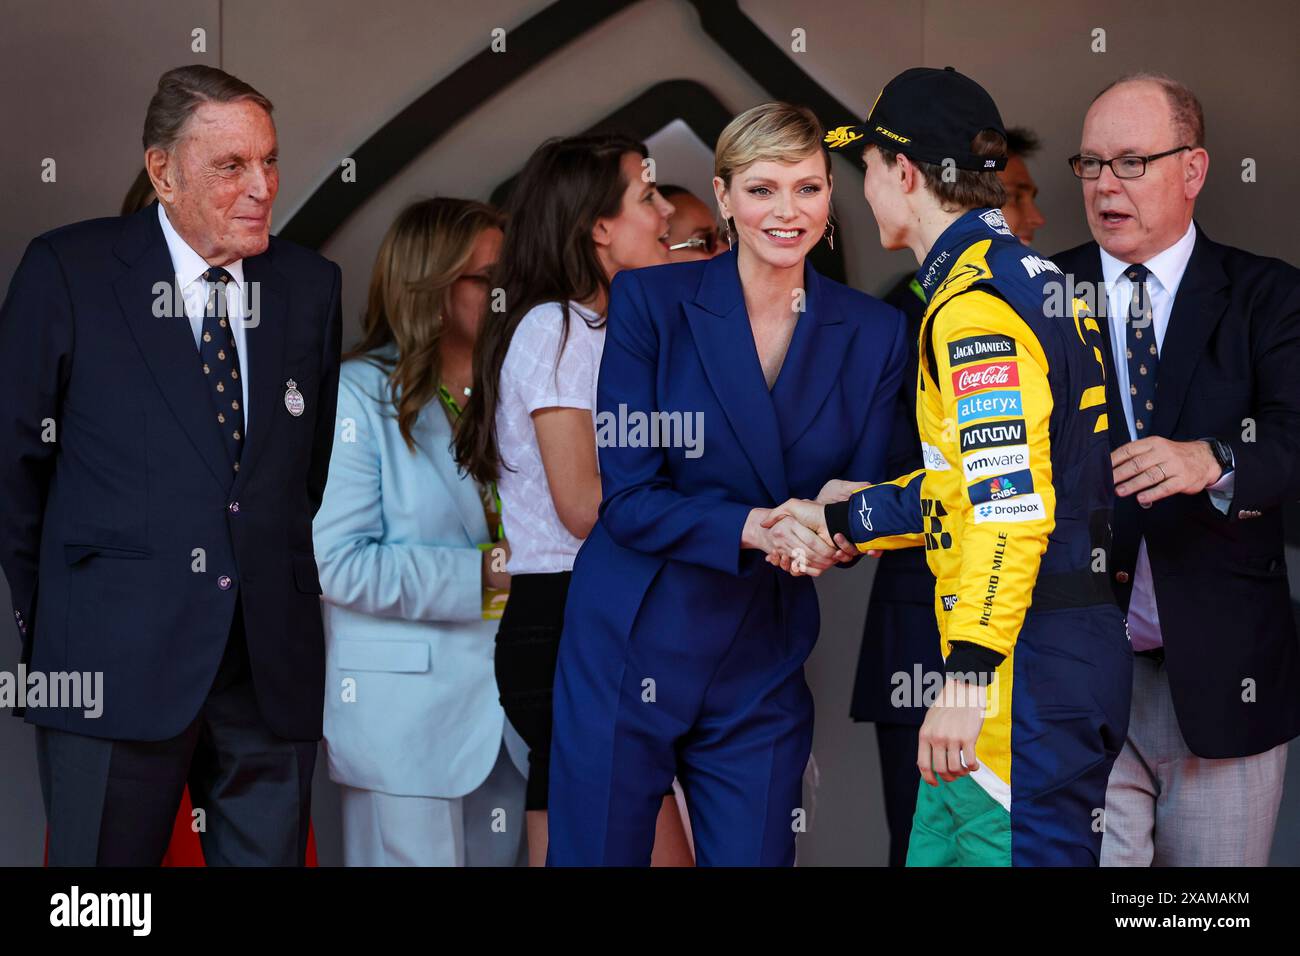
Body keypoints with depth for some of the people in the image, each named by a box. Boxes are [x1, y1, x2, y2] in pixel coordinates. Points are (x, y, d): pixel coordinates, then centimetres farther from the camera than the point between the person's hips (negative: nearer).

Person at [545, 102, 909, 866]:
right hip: (630, 651, -2)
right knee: (597, 854, 4)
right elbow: (626, 495, -10)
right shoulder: (651, 302, -6)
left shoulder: (873, 333, 2)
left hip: (763, 671, 2)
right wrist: (751, 528, -25)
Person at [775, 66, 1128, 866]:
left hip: (1029, 665, -10)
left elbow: (1012, 505, -23)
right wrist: (839, 521, 21)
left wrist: (967, 678, -25)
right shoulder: (1029, 278, 16)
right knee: (940, 849, 15)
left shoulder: (974, 305, -15)